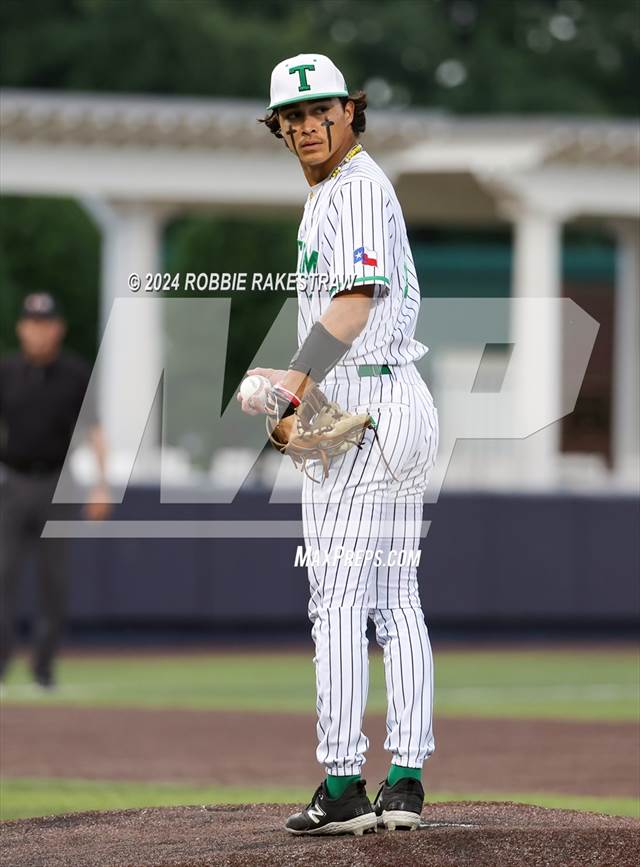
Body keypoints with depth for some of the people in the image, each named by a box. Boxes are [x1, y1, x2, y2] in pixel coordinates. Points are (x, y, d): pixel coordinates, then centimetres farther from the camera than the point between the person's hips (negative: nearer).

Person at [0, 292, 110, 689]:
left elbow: (95, 429, 0)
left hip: (56, 486, 0)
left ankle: (44, 666, 13)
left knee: (56, 581, 3)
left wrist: (103, 487, -8)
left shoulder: (77, 374, 0)